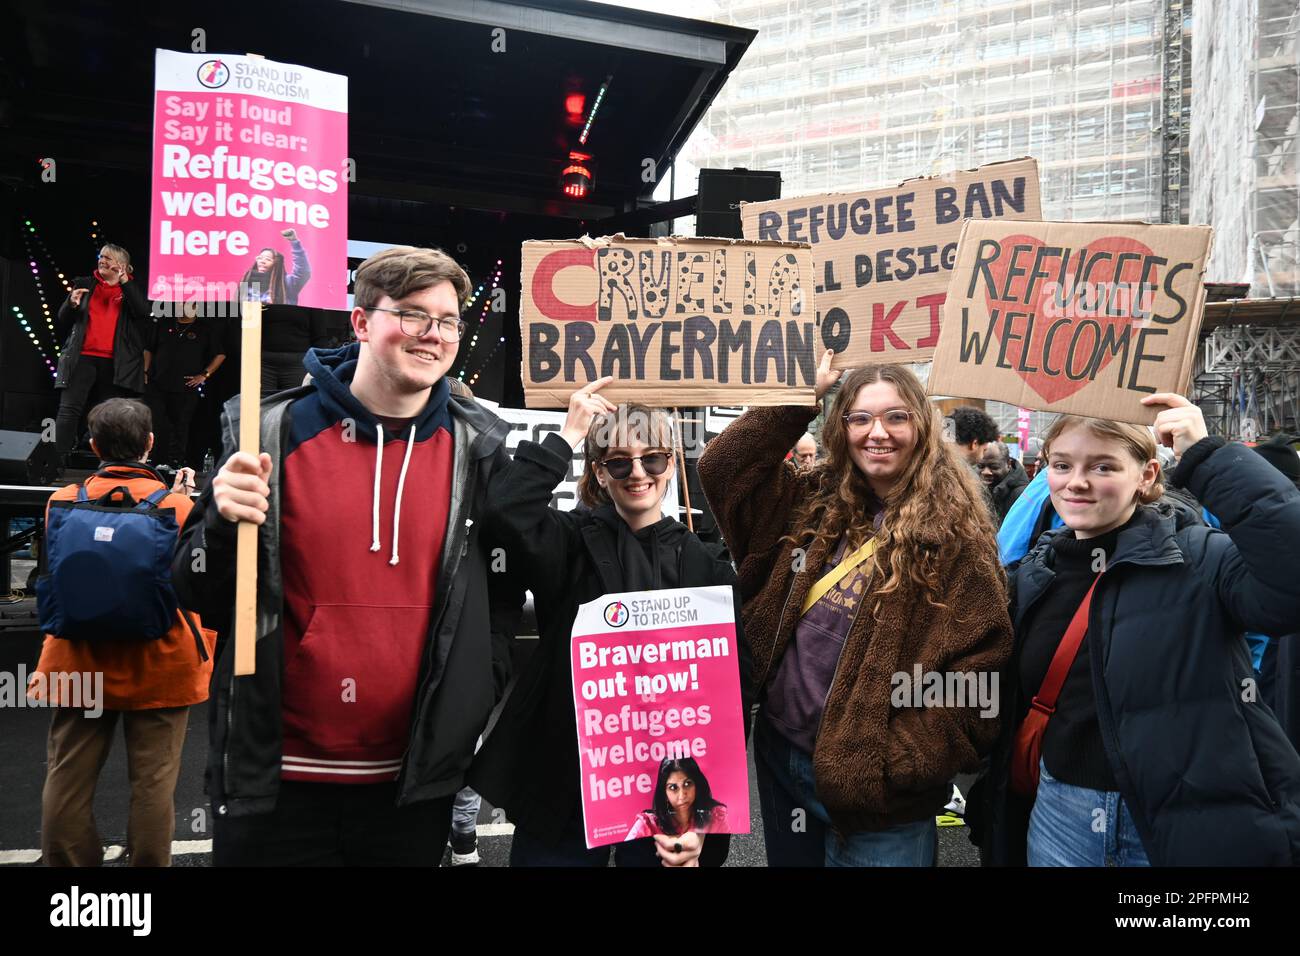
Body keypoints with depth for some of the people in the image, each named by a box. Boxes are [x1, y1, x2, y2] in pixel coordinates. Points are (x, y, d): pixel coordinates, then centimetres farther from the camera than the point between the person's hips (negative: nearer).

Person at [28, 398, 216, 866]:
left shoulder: (64, 501, -2)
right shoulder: (177, 504, -8)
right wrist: (206, 654, 7)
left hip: (82, 664, 2)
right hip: (160, 668, -2)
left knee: (68, 779, 12)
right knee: (154, 780, 6)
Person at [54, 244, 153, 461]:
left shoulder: (132, 289, 11)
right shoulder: (84, 284, 15)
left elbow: (143, 311, -10)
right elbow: (61, 323, 15)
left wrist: (124, 281, -9)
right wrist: (71, 304, -6)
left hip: (114, 363, -1)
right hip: (82, 358, 1)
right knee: (69, 409, -9)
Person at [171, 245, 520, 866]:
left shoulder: (477, 447, -1)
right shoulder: (274, 432, -4)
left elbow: (499, 599, 8)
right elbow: (202, 595, 2)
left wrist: (472, 722, 2)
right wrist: (226, 525, -17)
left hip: (415, 786, 2)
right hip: (276, 784, -1)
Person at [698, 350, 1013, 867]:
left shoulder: (953, 534, -11)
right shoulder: (812, 505, 4)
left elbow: (977, 671, -14)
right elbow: (720, 468, 2)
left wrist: (897, 764, -19)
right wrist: (799, 400, -3)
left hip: (870, 788, -5)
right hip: (781, 760, 5)